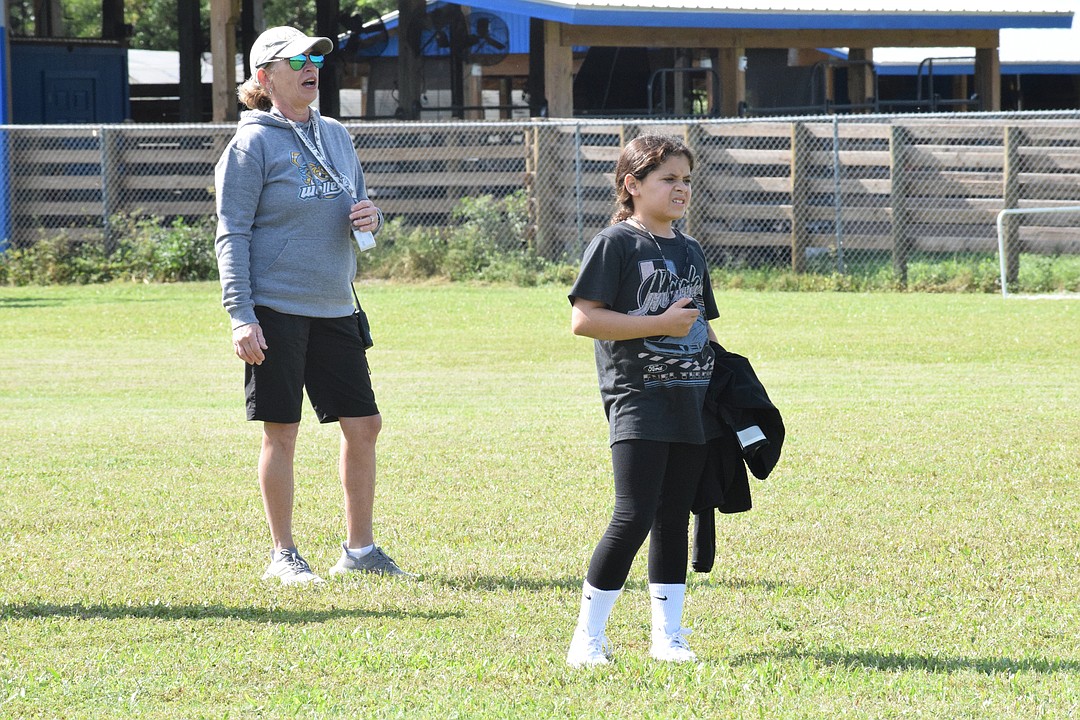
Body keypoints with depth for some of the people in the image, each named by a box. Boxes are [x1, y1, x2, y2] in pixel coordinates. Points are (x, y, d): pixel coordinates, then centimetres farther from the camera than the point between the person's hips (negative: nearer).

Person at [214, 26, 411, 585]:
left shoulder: (336, 136, 14)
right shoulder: (253, 143, -6)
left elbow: (358, 210, 24)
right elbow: (232, 234, -9)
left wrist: (369, 218, -2)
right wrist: (241, 316, -16)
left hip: (335, 309, 6)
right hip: (276, 310, -6)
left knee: (363, 424, 6)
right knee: (281, 432, -1)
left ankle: (359, 549, 18)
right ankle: (283, 555, 9)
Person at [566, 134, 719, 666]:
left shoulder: (690, 251, 16)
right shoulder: (615, 244, -6)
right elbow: (583, 319, -14)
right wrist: (662, 324, -16)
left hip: (691, 401, 7)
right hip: (637, 397, -7)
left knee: (674, 521, 9)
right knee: (634, 517, -13)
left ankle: (667, 636, 14)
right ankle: (588, 636, -6)